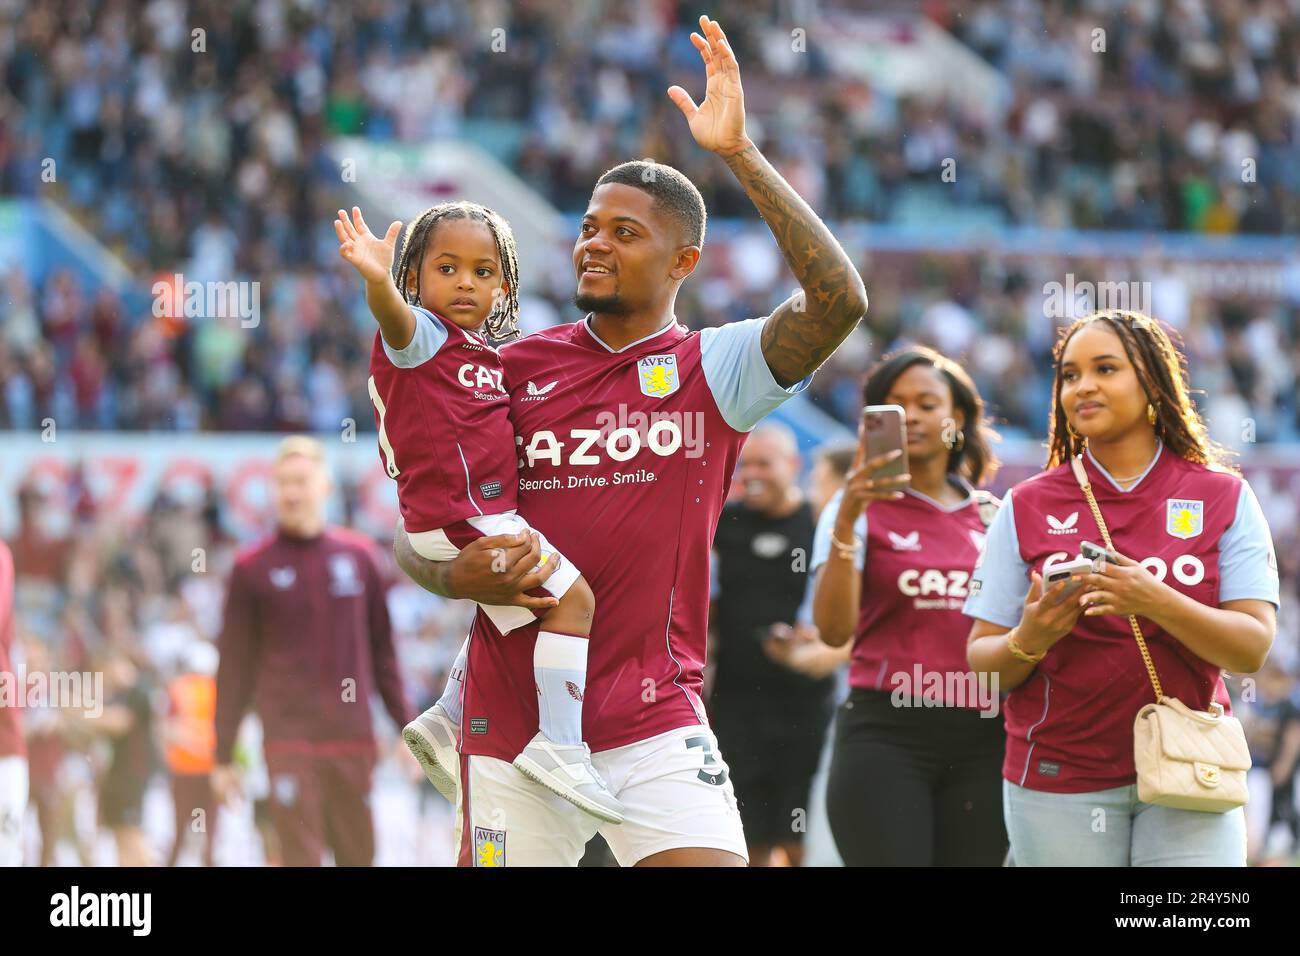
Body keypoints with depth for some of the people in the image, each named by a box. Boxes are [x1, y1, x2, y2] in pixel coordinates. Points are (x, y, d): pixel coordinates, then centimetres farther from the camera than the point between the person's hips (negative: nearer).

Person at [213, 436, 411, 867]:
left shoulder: (359, 556, 8)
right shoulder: (252, 568, 1)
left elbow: (383, 651, 13)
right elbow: (234, 668, 4)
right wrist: (222, 755, 3)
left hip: (353, 739, 3)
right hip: (289, 744, -3)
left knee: (359, 855, 7)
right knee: (301, 859, -9)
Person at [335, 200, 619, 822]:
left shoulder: (483, 355, 20)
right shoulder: (422, 334, -7)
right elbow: (398, 322, -32)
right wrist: (378, 280, -53)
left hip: (485, 515, 10)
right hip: (463, 515, -10)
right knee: (572, 598, -16)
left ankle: (444, 724, 32)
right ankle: (560, 747, -22)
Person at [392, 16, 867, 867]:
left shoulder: (711, 371, 2)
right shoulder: (512, 371, 7)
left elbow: (839, 299, -16)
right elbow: (416, 534, 12)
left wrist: (738, 152, -18)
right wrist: (459, 576, -12)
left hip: (657, 724, -2)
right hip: (513, 726, 2)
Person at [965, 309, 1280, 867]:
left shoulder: (1224, 498, 3)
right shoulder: (1027, 507, 6)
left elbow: (1252, 648, -6)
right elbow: (983, 664, 4)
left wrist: (1157, 604, -23)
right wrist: (1028, 641, -18)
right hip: (1059, 781, 1)